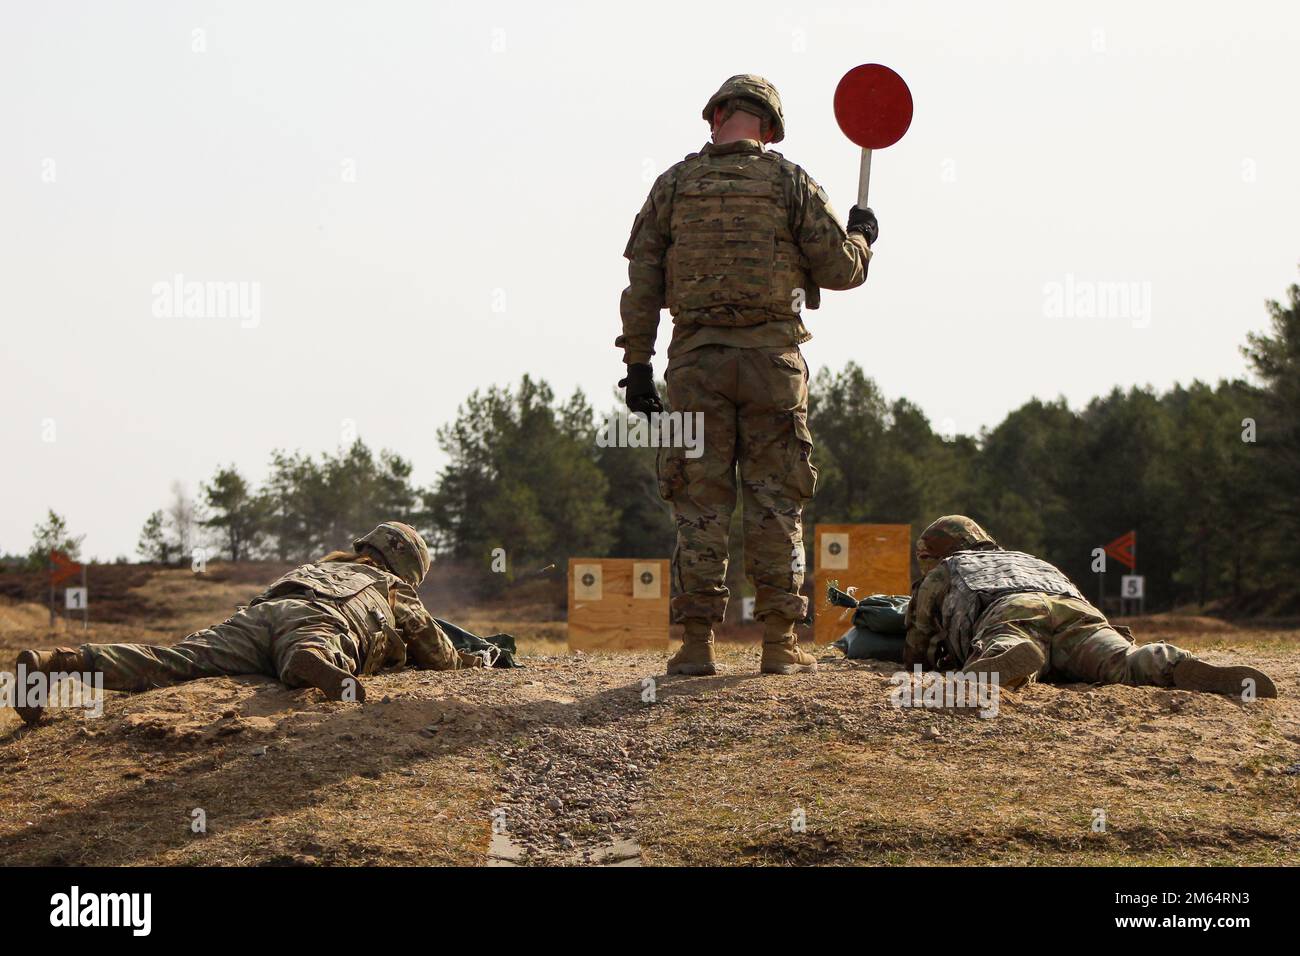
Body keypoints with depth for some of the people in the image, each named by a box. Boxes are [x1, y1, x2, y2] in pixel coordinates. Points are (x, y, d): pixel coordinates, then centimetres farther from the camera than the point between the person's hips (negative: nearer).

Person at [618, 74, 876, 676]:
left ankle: (697, 643, 1)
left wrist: (638, 364, 8)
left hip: (696, 357, 1)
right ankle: (779, 643, 2)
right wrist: (861, 238, 22)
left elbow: (642, 282, 4)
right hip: (772, 355, -1)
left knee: (699, 502, 3)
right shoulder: (789, 182, 2)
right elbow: (841, 269, 1)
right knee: (776, 502, 4)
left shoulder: (674, 185, 6)